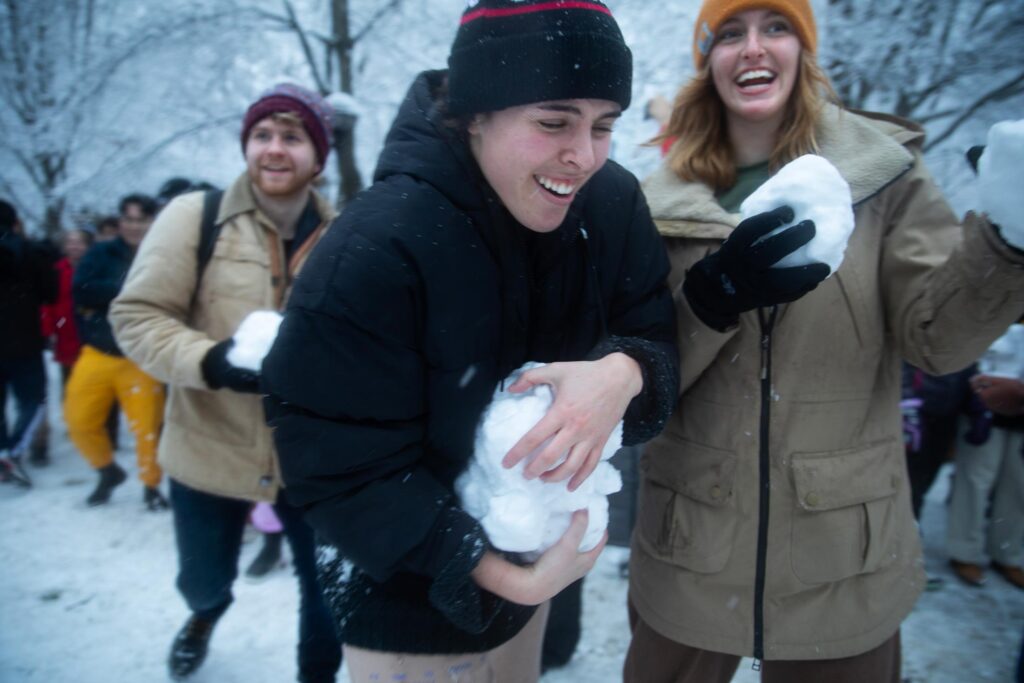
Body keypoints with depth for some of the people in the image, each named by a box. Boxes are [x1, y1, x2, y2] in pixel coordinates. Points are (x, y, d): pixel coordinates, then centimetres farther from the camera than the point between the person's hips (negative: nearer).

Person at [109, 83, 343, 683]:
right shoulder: (195, 215, -9)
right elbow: (136, 315, -10)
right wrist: (208, 361, -27)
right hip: (212, 452, 0)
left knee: (329, 587, 14)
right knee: (203, 578, 24)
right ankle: (207, 614, 63)